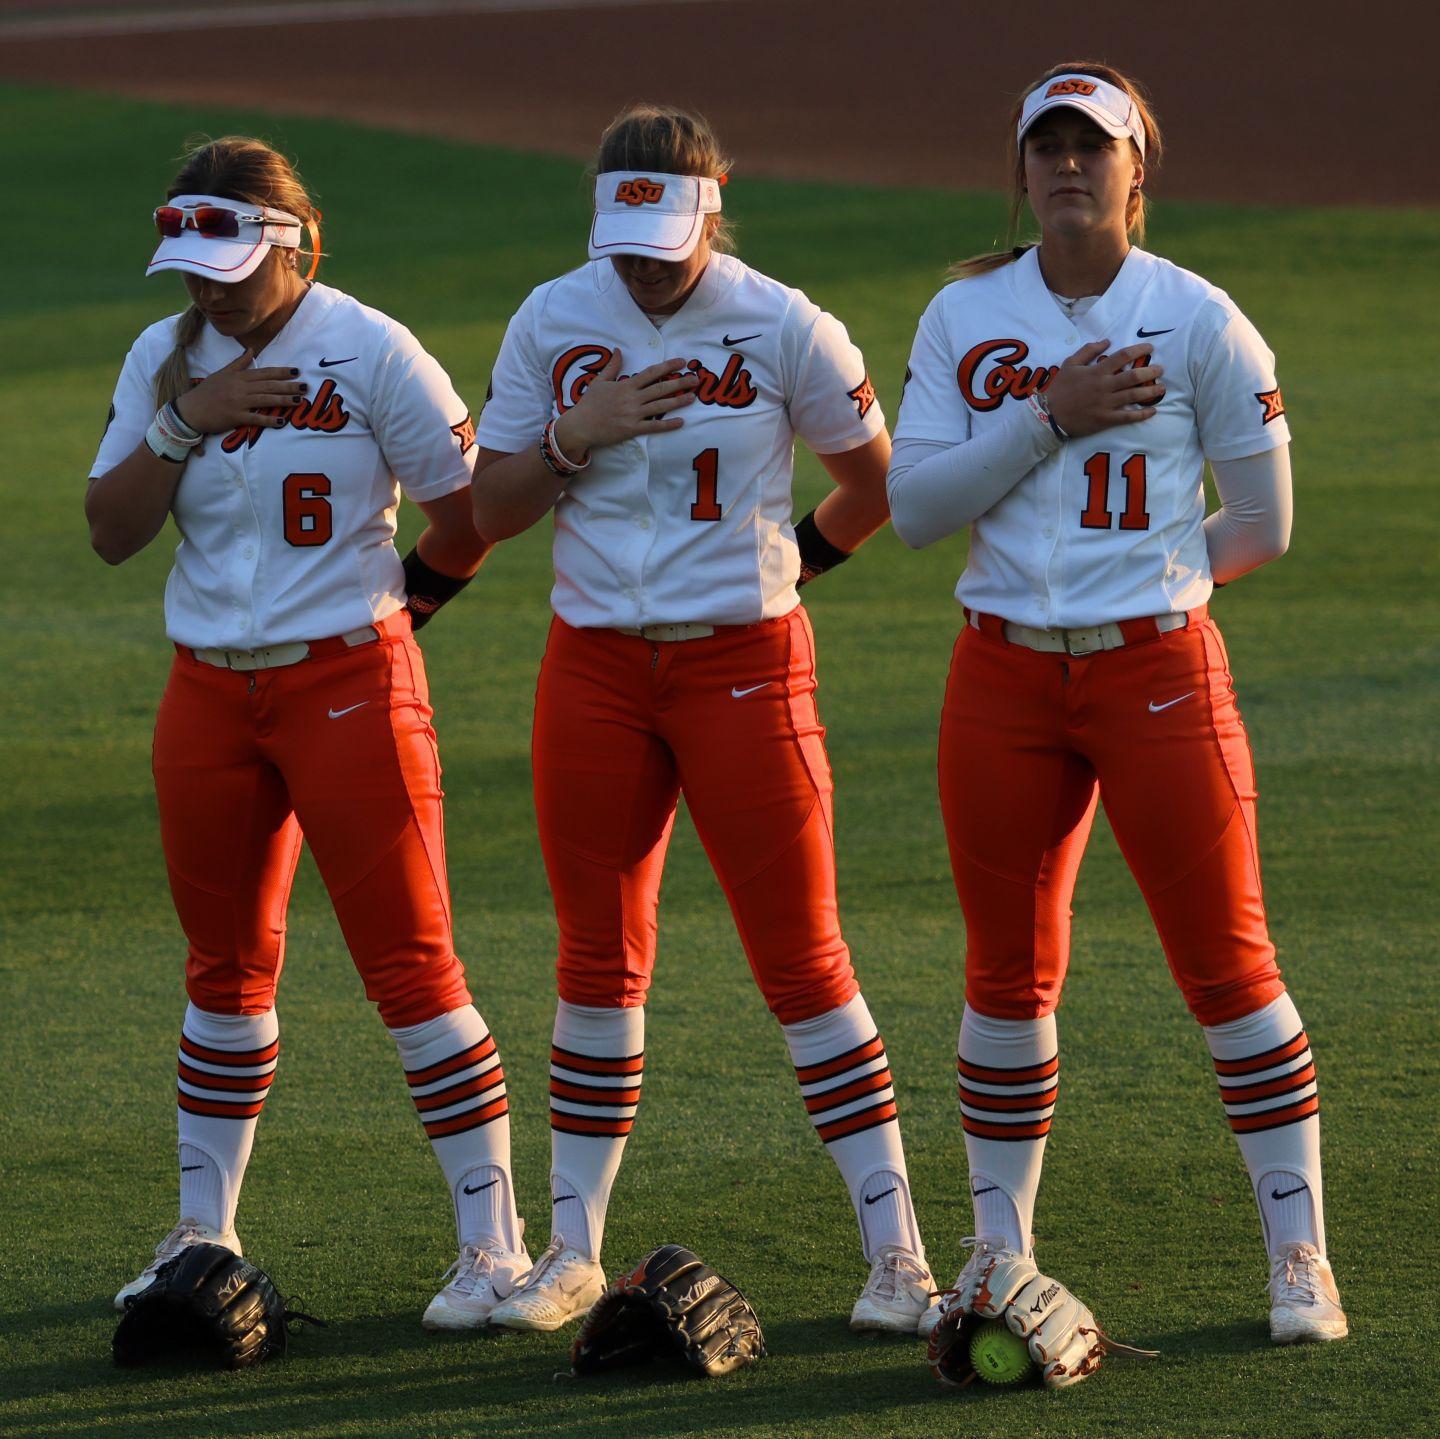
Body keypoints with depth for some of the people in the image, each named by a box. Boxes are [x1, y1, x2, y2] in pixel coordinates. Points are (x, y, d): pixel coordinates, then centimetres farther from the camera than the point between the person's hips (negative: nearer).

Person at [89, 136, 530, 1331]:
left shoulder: (369, 353, -10)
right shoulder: (164, 359, 5)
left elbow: (474, 509, -6)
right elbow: (111, 534, 0)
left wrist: (403, 595, 6)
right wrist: (184, 422, -11)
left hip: (347, 684, -5)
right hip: (209, 695, 5)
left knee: (411, 962, -7)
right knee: (226, 966, 14)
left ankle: (495, 1244, -4)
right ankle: (203, 1235, 24)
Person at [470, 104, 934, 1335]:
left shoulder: (781, 328, -8)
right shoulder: (553, 323, 1)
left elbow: (875, 481, 5)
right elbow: (492, 511, 3)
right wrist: (580, 434, -12)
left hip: (743, 665, -3)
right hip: (595, 668, 3)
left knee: (801, 955, -4)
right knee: (600, 958, 8)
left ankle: (896, 1251, -1)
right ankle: (574, 1251, 16)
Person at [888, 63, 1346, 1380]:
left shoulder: (1198, 320, -4)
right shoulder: (965, 318, 4)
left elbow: (1262, 525, 1)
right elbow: (914, 507, -5)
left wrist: (1130, 576, 1)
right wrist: (1050, 419, -14)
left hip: (1158, 672, -3)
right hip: (1003, 681, 3)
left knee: (1226, 959, -3)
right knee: (1009, 970, 9)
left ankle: (1297, 1253, 4)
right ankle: (999, 1254, 20)